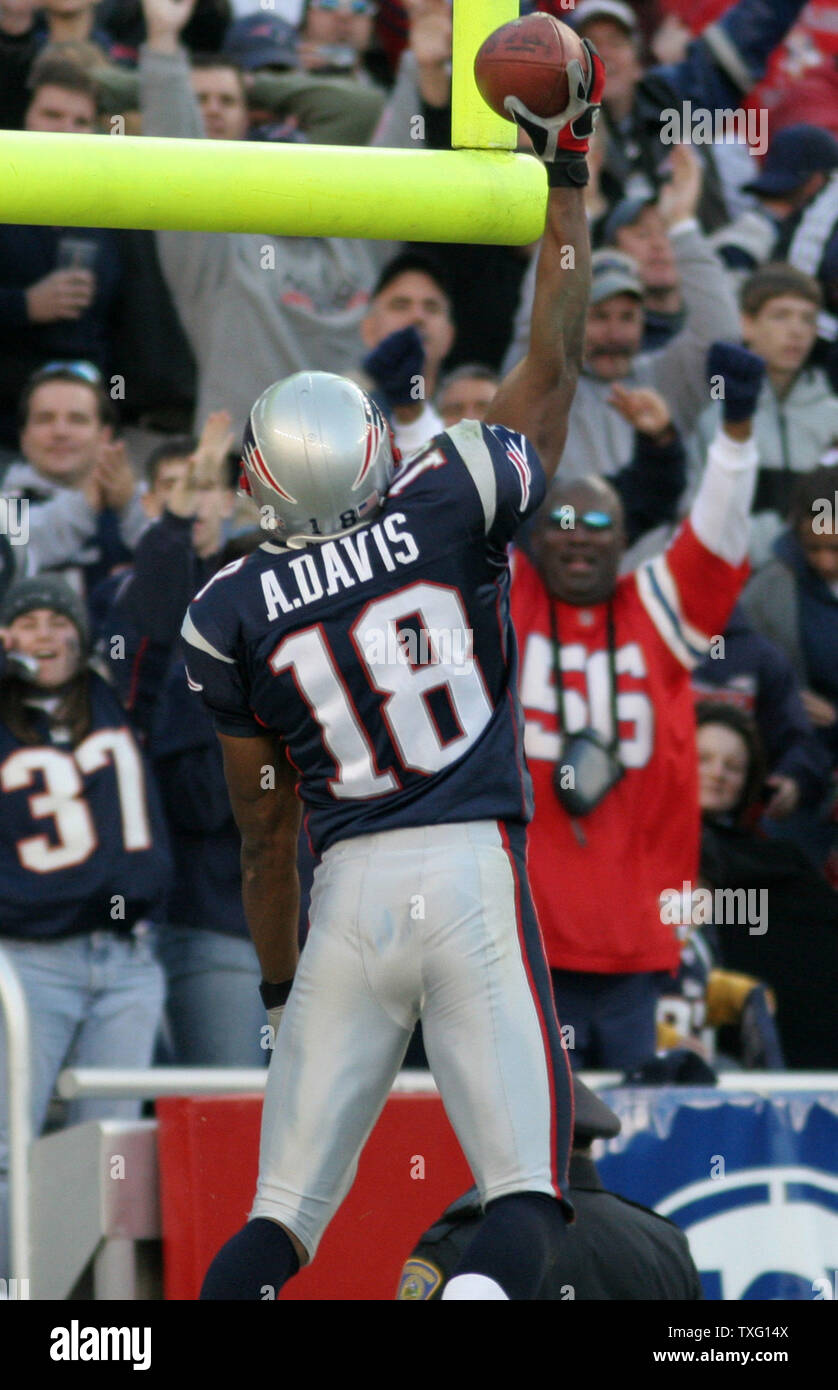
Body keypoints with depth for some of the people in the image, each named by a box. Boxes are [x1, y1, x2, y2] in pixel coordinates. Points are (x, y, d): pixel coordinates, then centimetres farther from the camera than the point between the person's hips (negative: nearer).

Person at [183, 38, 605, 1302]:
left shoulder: (234, 616, 3)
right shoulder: (451, 511, -2)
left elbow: (267, 828, 10)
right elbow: (557, 361, 12)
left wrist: (279, 987, 22)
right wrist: (565, 170, 21)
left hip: (349, 896, 2)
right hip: (473, 873, -2)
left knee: (280, 1218, 7)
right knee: (529, 1194, -4)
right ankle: (480, 1297, -34)